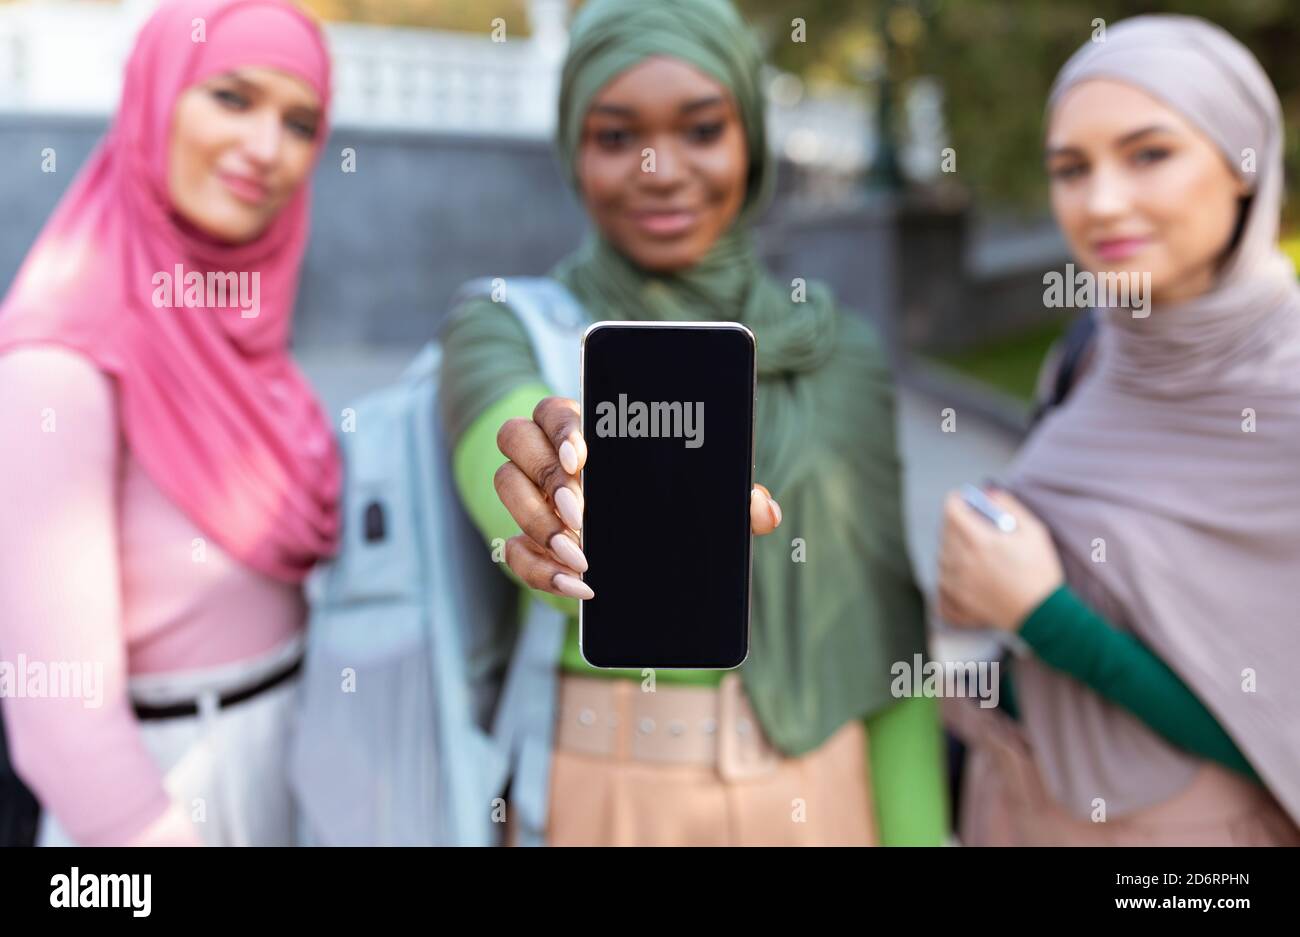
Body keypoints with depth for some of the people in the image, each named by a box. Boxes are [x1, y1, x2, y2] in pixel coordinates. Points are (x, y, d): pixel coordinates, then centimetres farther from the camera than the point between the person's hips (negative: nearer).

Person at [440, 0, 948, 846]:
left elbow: (887, 625, -1)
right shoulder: (503, 334, -7)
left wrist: (916, 831, -5)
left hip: (812, 796, 2)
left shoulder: (841, 351, -1)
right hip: (594, 795, -1)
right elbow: (511, 456, -30)